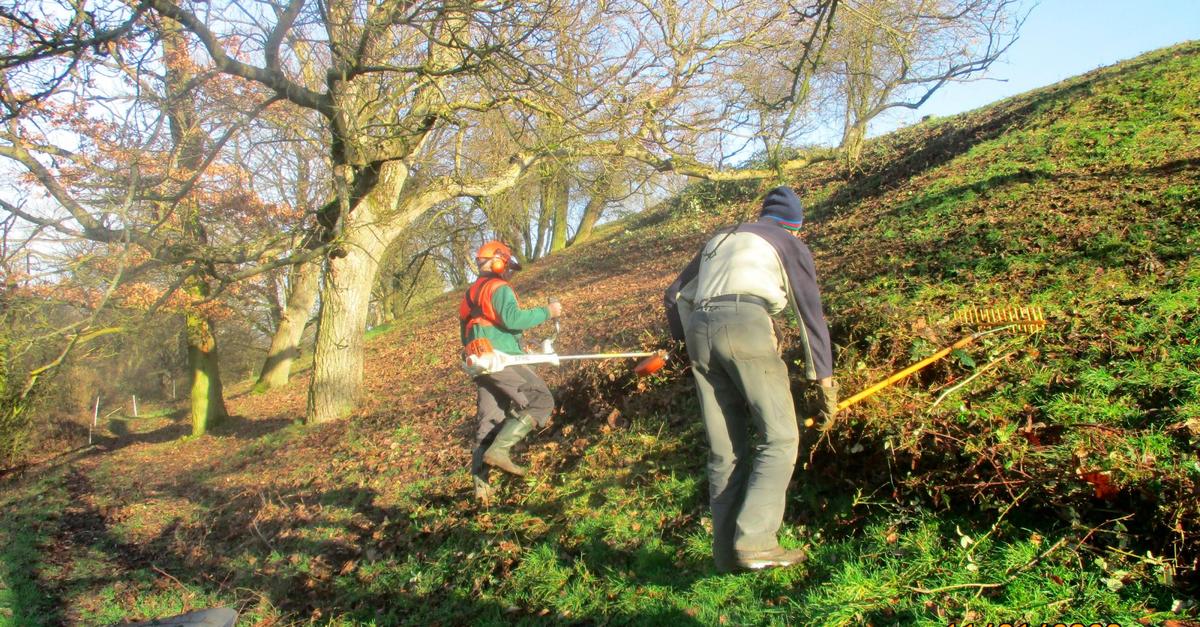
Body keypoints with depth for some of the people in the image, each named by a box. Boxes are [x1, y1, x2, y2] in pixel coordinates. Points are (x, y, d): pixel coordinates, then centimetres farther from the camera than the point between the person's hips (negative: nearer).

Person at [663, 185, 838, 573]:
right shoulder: (789, 244, 18)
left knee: (725, 449, 7)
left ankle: (728, 554, 6)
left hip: (699, 330, 5)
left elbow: (674, 296, 30)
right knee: (780, 438, -1)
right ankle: (755, 541, -14)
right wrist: (824, 381, 12)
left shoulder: (720, 238, 32)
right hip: (746, 324, -5)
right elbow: (810, 314, 11)